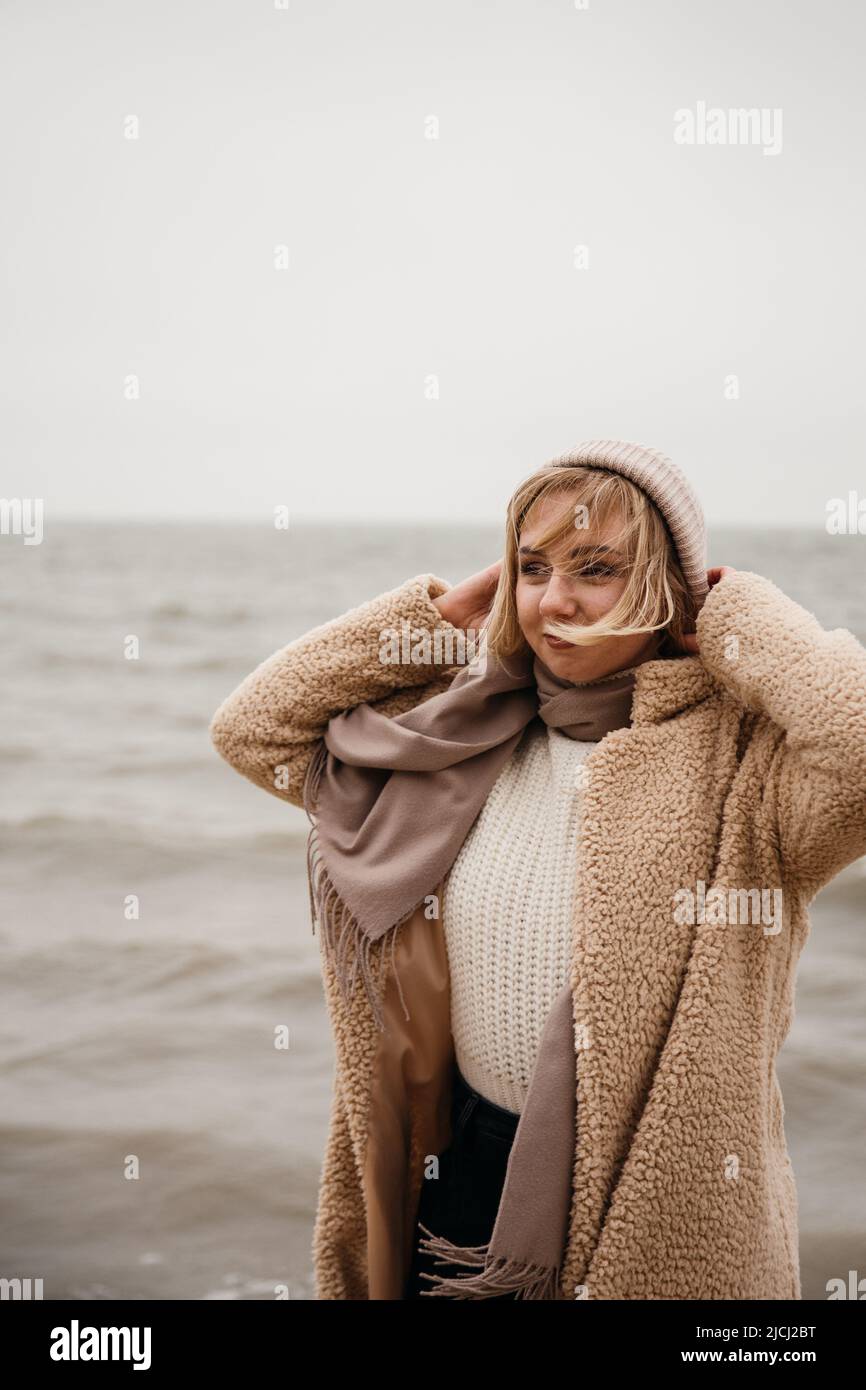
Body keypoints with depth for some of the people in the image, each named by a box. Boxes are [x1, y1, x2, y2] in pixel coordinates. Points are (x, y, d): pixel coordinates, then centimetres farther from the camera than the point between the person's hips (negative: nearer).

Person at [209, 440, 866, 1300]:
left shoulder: (739, 755, -13)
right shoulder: (466, 732, 3)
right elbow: (253, 728, 5)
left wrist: (737, 616, -17)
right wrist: (440, 613, -1)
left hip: (654, 1201, -4)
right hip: (462, 1179, 4)